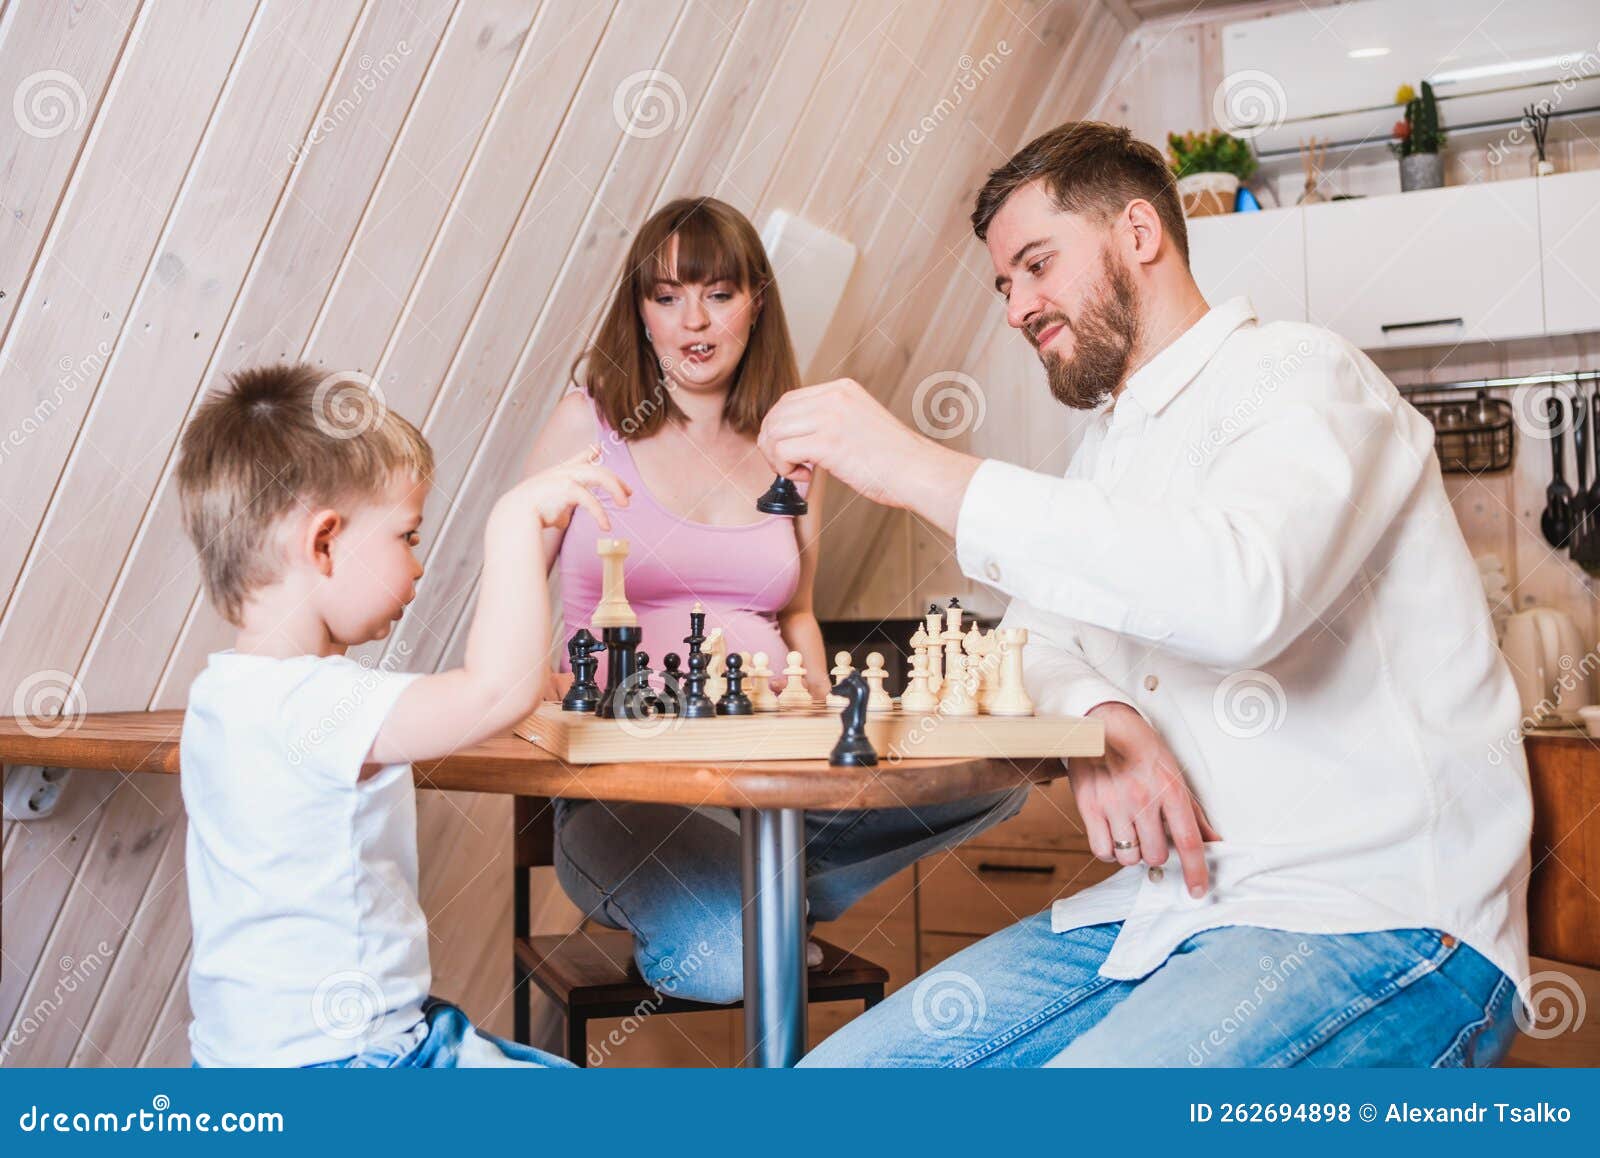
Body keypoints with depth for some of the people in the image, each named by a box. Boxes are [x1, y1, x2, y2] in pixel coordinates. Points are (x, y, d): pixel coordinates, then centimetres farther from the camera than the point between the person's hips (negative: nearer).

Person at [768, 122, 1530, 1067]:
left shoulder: (1299, 376, -8)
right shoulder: (1108, 447, 21)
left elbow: (1242, 590, -30)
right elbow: (1034, 642, 15)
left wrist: (922, 470, -28)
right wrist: (1096, 717, -11)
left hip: (1381, 926, -7)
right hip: (1164, 909, 8)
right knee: (836, 1073, -7)